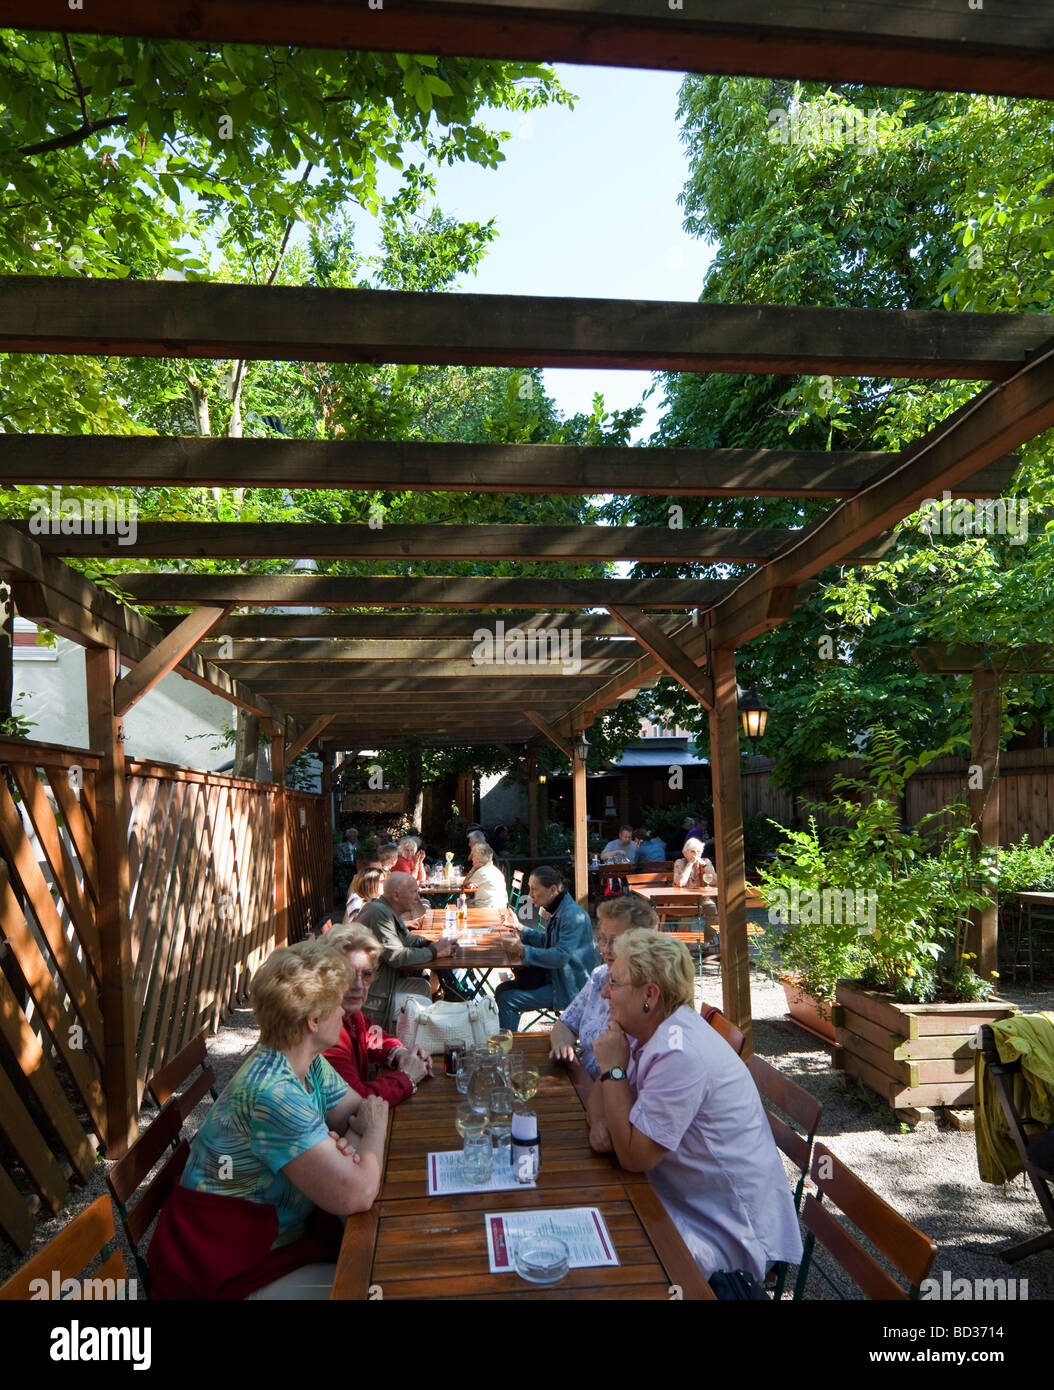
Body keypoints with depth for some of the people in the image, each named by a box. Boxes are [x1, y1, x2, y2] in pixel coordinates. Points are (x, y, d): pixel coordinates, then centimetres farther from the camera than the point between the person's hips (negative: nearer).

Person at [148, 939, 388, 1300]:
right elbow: (356, 1195, -33)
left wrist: (342, 1144, -17)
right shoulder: (273, 1093, -31)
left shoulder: (308, 1063, -3)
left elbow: (363, 1112, 5)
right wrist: (374, 1128, -14)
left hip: (282, 1230, 8)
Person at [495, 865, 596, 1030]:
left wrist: (524, 951, -30)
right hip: (553, 976, 10)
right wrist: (522, 933, 10)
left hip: (569, 986, -10)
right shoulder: (555, 910, 7)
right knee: (503, 989, 5)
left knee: (508, 999, -15)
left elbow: (561, 956, -29)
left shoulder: (574, 915, -23)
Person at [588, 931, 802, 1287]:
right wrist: (600, 1120, -10)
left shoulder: (679, 1054, -29)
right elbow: (602, 1090, 11)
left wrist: (614, 1068, -22)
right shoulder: (647, 1031, -1)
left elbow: (633, 1157, -25)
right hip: (678, 1197, 9)